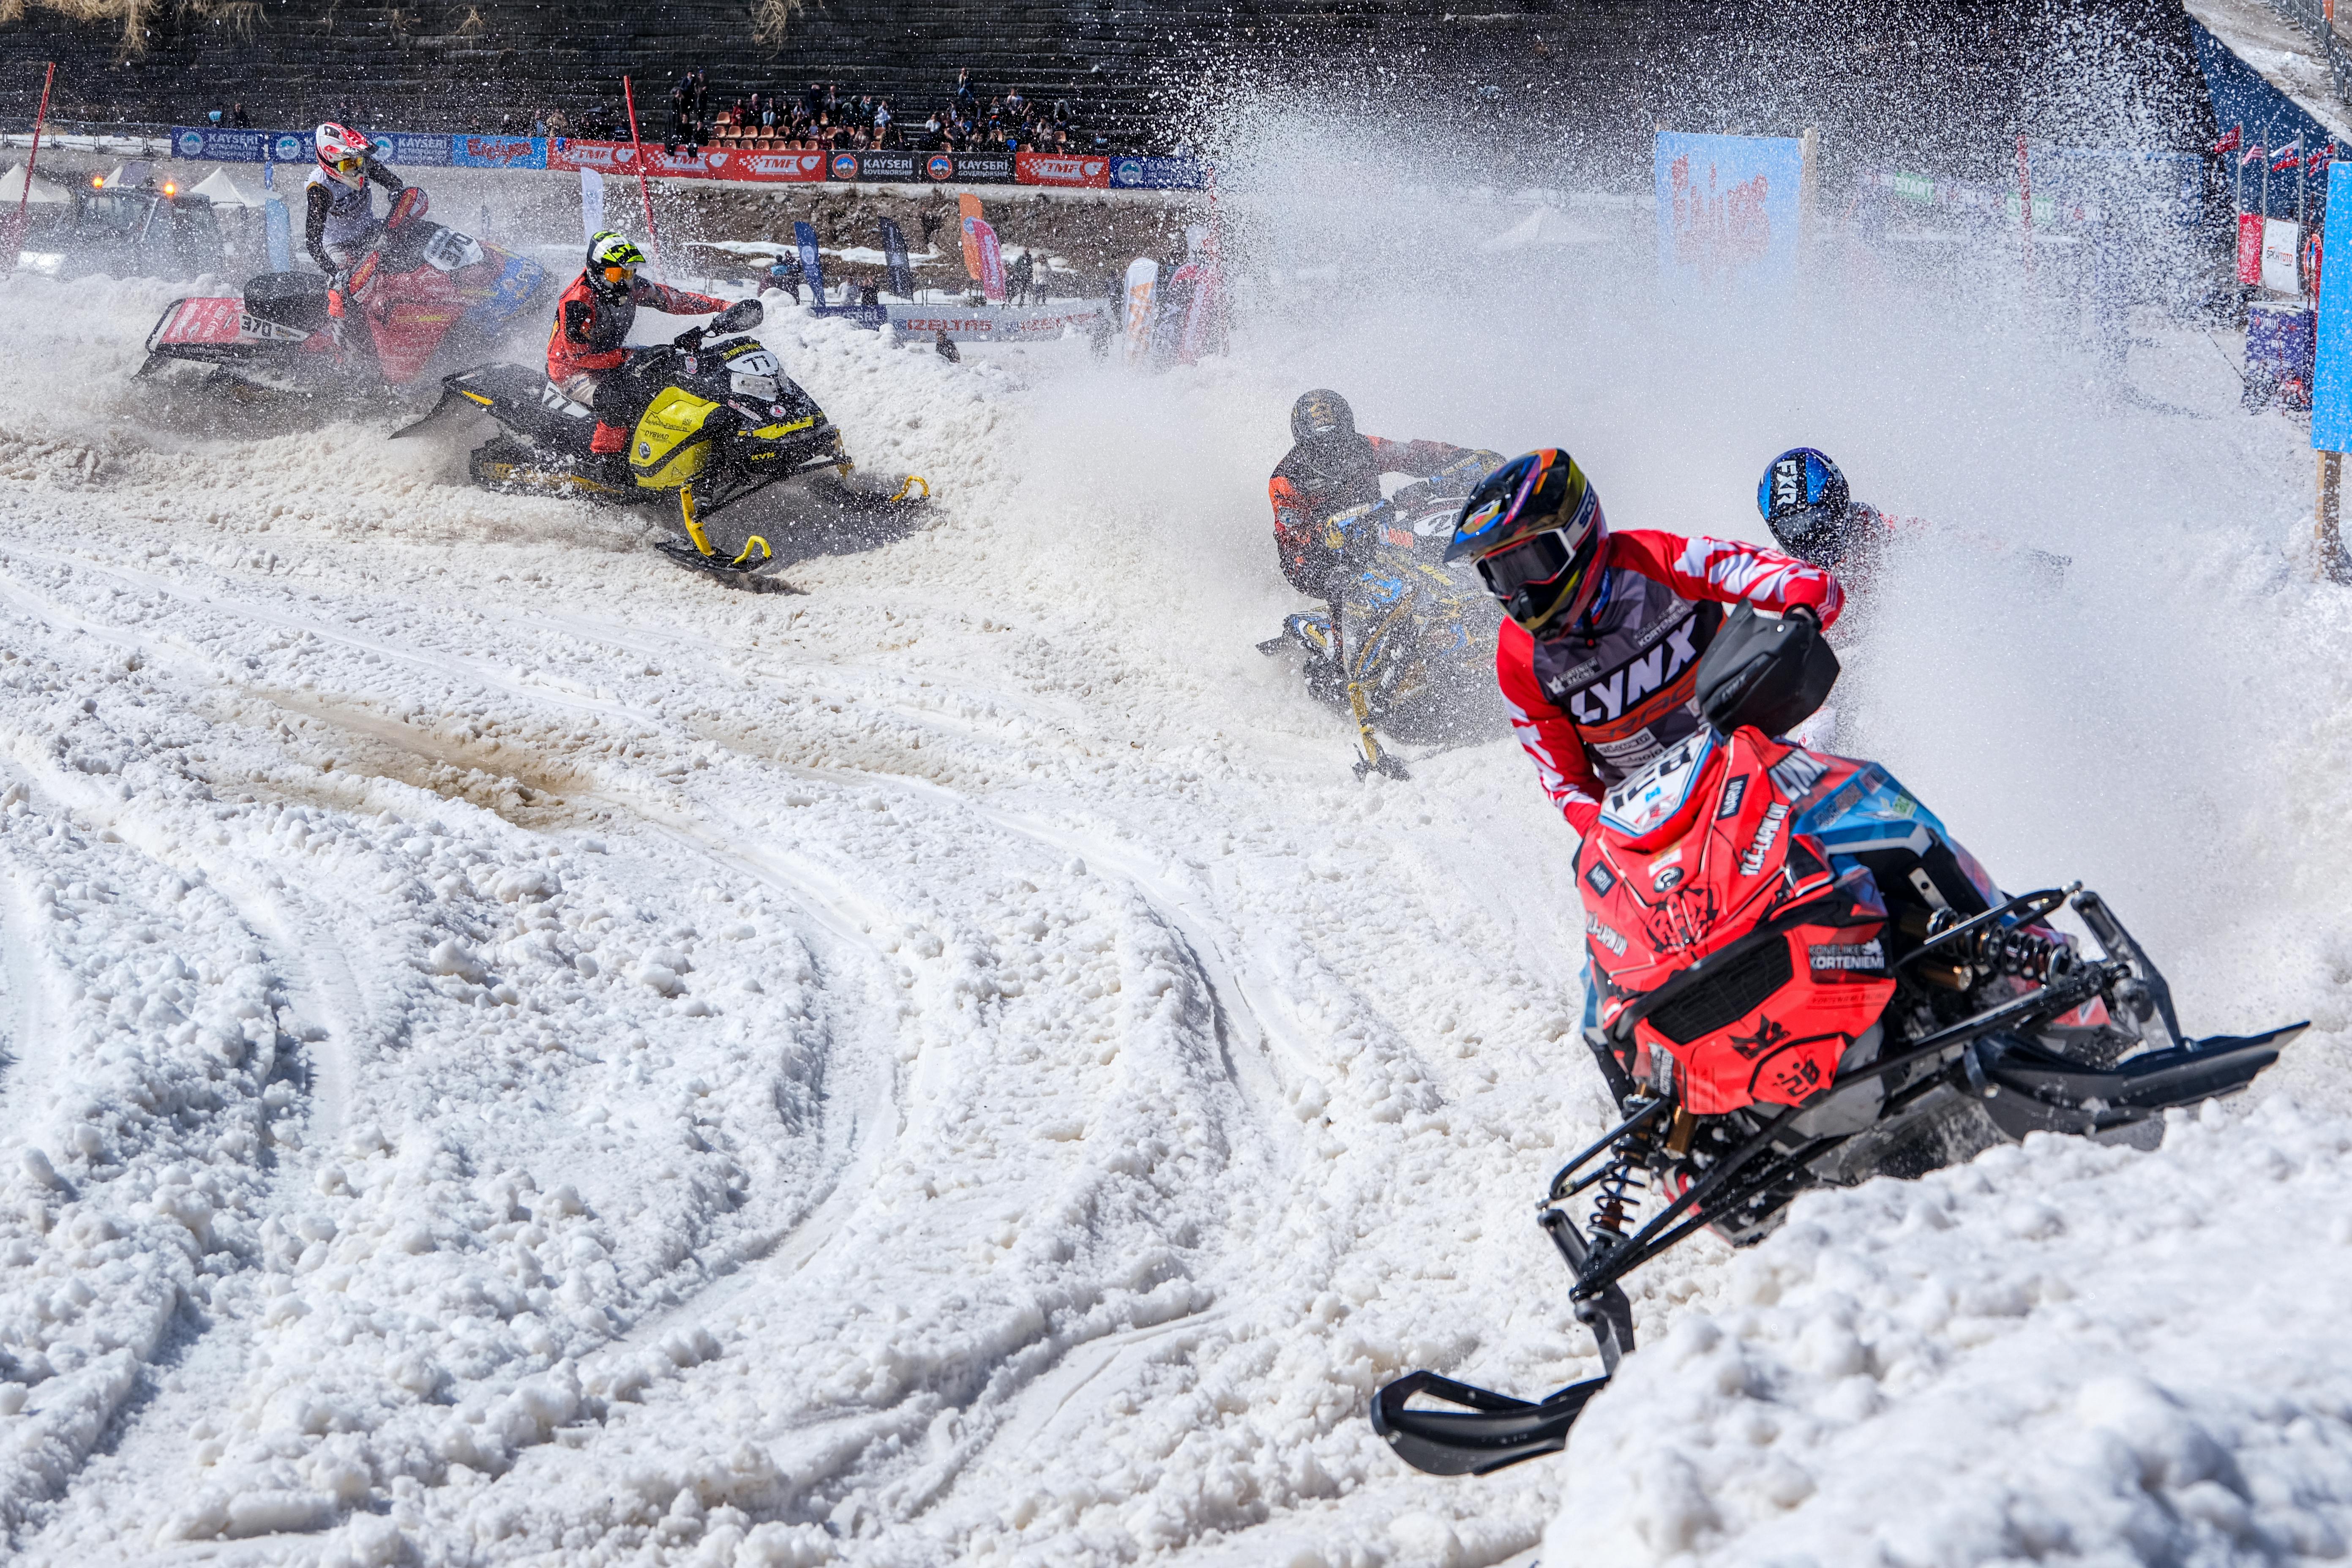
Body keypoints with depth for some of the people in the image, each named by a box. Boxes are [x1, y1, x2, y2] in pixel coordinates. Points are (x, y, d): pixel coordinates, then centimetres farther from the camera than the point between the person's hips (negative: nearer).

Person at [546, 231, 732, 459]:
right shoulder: (577, 303, -26)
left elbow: (673, 299, 2)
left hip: (615, 360, 8)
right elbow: (580, 354, -27)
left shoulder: (631, 287, -4)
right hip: (572, 370, -8)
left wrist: (724, 307, -5)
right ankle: (604, 460, -22)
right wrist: (627, 359, -36)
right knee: (618, 401, -35)